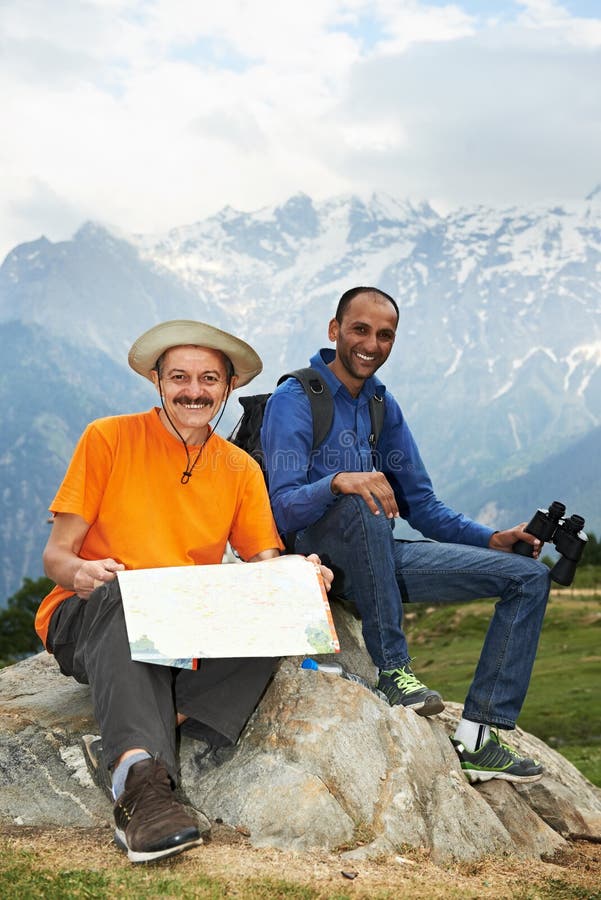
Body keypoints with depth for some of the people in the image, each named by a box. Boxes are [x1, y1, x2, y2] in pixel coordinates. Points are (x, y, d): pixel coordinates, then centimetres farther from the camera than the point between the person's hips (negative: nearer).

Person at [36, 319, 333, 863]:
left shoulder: (241, 469, 12)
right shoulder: (108, 439, 1)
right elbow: (56, 556, -2)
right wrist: (81, 573, -26)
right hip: (86, 618, -3)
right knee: (121, 596, -38)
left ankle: (167, 716, -36)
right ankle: (140, 780, -52)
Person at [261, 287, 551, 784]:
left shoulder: (384, 406, 14)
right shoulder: (293, 400, -7)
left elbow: (420, 504, 15)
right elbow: (283, 509, -19)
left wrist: (492, 538, 0)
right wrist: (339, 482, -39)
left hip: (381, 555, 7)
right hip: (319, 554, -7)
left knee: (530, 575, -3)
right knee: (360, 502, -40)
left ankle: (477, 738, -12)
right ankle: (392, 668, -28)